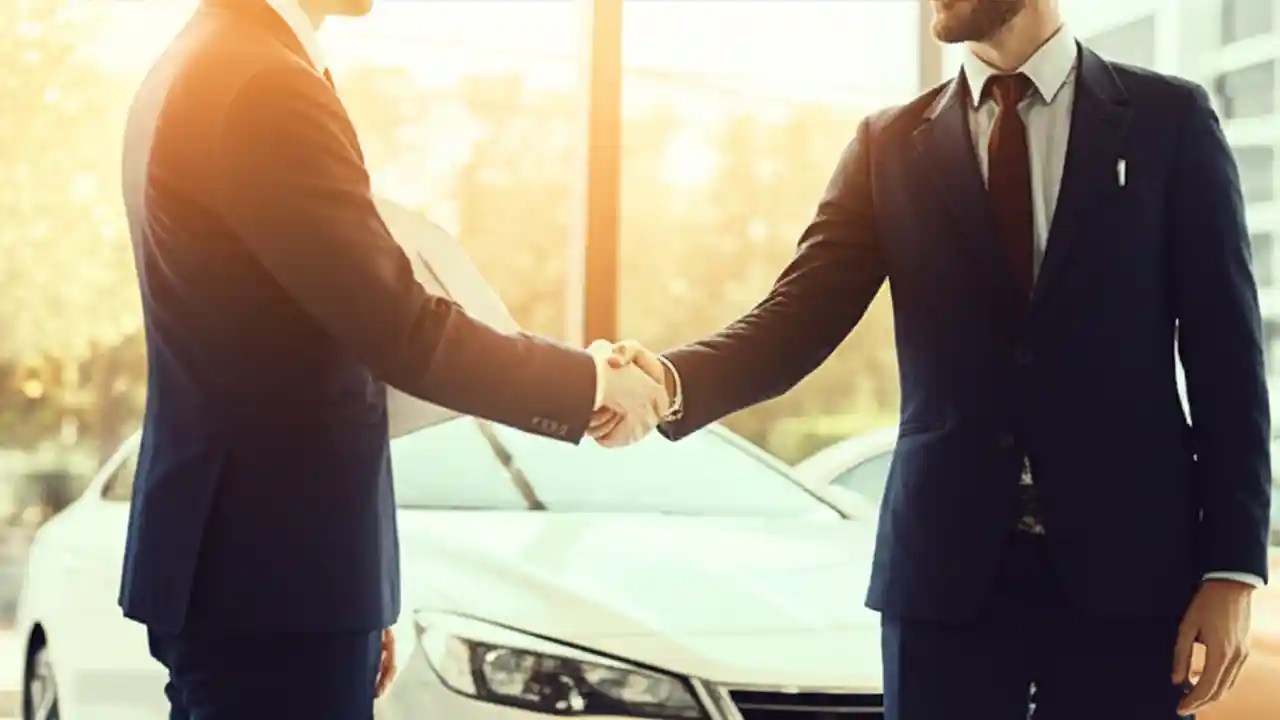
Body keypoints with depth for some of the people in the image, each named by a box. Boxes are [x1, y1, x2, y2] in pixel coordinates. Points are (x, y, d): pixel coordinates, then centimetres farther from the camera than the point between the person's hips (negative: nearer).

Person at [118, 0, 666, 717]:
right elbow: (401, 332, -19)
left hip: (248, 566, 10)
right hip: (272, 578, -10)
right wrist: (589, 381, -4)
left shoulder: (208, 66, 15)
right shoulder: (263, 86, -17)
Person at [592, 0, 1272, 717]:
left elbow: (1225, 355, 1)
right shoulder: (890, 144, 9)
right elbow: (795, 320, -1)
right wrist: (673, 382, -21)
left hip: (1126, 564, -1)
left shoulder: (1170, 119, 3)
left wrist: (1233, 566, -5)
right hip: (947, 568, 2)